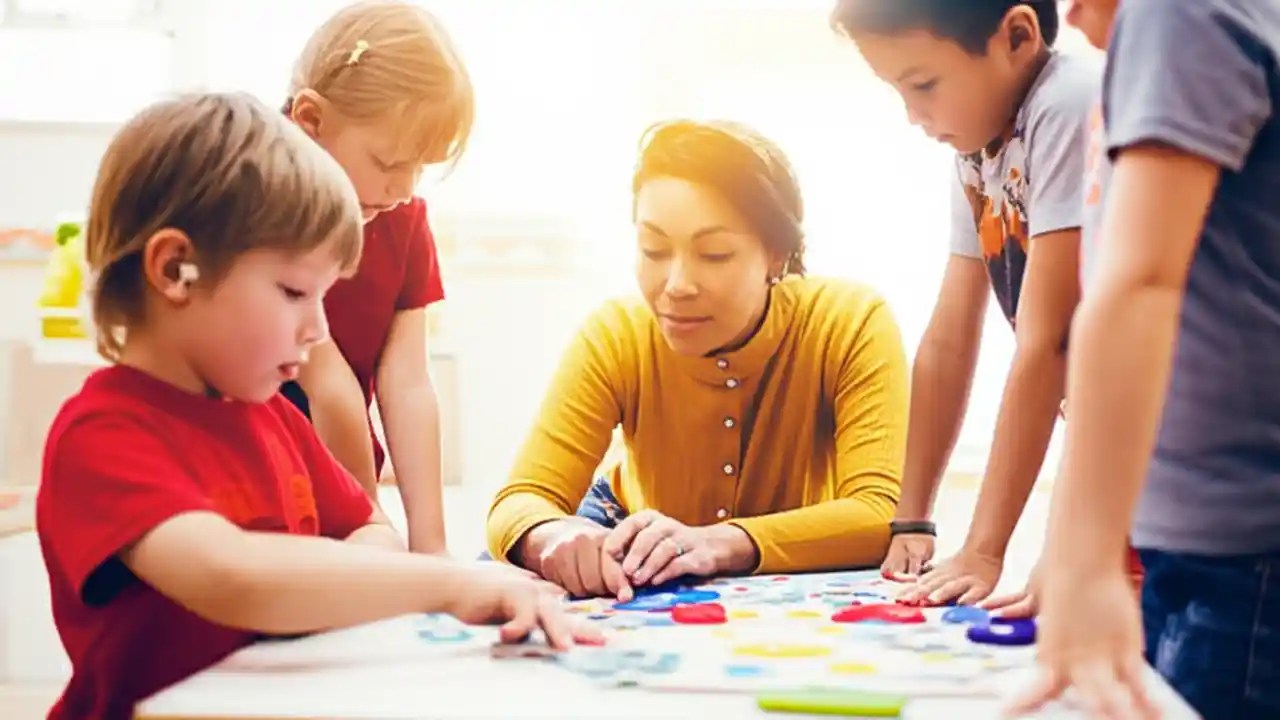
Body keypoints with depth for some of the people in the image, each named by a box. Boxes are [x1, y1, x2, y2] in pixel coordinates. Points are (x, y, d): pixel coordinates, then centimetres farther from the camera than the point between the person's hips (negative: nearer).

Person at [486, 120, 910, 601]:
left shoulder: (853, 325, -24)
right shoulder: (614, 337, -19)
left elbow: (881, 515, -33)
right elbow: (521, 504, -24)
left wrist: (721, 543, -49)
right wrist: (558, 538, -50)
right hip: (639, 595, -1)